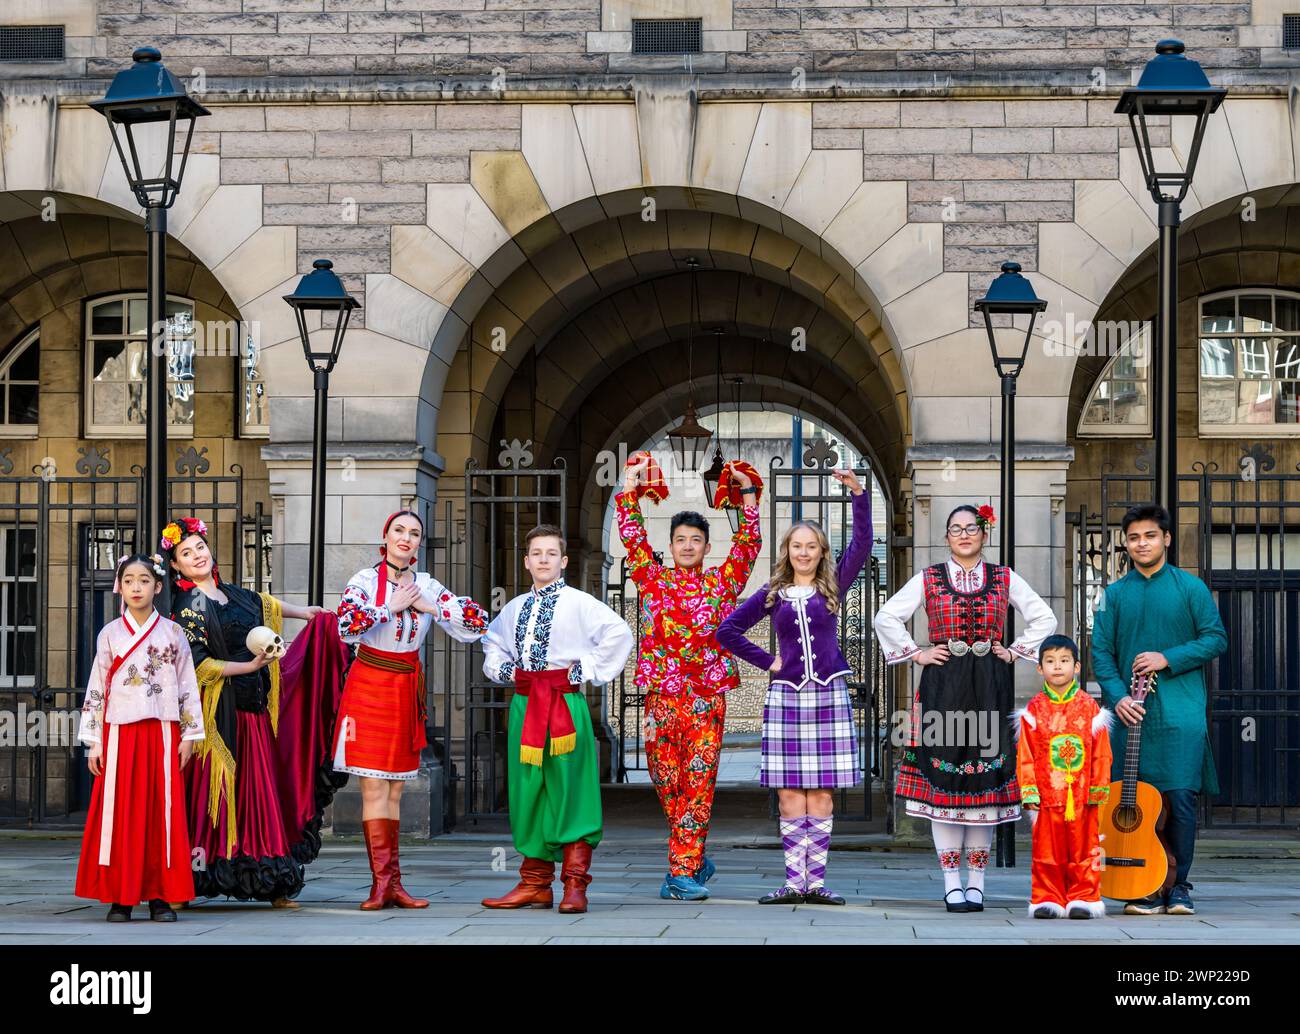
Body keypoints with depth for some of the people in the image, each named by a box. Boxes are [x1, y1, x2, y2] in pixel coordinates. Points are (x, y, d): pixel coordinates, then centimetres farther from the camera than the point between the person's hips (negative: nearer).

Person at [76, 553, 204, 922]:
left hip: (161, 733, 0)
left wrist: (189, 736, 2)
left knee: (161, 809, -1)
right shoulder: (110, 634, 8)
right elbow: (96, 690, 7)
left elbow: (187, 686, 7)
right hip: (119, 734, 0)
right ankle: (120, 897, 2)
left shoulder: (172, 633, 7)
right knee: (120, 812, -1)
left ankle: (160, 895, 2)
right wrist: (93, 742, 3)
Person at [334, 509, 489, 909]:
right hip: (369, 686, -4)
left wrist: (433, 608, -8)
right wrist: (392, 606, -14)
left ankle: (389, 883, 9)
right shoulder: (366, 580, -3)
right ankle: (383, 881, -9)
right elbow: (347, 625, -21)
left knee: (395, 788, 7)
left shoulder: (427, 586, 8)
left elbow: (477, 622, 2)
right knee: (374, 787, -8)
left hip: (407, 690, 4)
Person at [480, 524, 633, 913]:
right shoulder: (515, 608, 15)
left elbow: (619, 634, -9)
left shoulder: (579, 603, -3)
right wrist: (500, 667, 12)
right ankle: (536, 884, 13)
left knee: (569, 790, -6)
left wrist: (589, 669, -9)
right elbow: (492, 642, 31)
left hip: (566, 702, -6)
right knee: (528, 792, 7)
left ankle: (574, 886, -3)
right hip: (525, 703, 6)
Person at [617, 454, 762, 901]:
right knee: (666, 780, 4)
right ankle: (693, 860, 21)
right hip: (661, 695, 1)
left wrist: (748, 491, 8)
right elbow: (632, 536, 6)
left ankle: (683, 871, -8)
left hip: (707, 697, -1)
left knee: (698, 783, -7)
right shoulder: (654, 579, 10)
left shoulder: (722, 582, 10)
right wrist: (630, 485, 5)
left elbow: (748, 542, 9)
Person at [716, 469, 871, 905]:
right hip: (786, 696, 0)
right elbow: (727, 631, 11)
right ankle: (794, 881, 1)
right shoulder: (772, 594, 9)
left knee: (822, 793, -1)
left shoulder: (833, 587, 8)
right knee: (790, 793, -2)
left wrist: (858, 493, -13)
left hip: (829, 696, 0)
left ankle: (815, 881, 2)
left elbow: (862, 543, -4)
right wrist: (766, 661, 5)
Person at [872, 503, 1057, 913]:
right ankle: (952, 882, -1)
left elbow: (1045, 619, 13)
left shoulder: (1005, 578, 9)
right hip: (943, 687, -1)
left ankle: (976, 880, 6)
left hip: (990, 689, 1)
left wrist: (1014, 651, 4)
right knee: (943, 772, -5)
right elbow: (886, 618, 8)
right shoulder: (928, 579, 7)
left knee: (985, 777, 0)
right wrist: (916, 653, 2)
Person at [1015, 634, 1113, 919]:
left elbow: (1101, 753, 5)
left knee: (1083, 848, 3)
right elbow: (1025, 755, 4)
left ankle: (1083, 897, 9)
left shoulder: (1089, 708, 4)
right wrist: (1029, 790, -2)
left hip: (1082, 796, 0)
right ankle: (1048, 898, 9)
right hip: (1046, 795, 1)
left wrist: (1099, 789, 1)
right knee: (1047, 850, 3)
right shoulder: (1033, 710, 5)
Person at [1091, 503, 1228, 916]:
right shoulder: (1115, 594, 10)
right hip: (1131, 712, 2)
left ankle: (1177, 886, 6)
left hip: (1181, 713, -2)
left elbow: (1216, 638, 1)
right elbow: (1101, 651, 6)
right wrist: (1117, 696, -9)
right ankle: (1143, 888, 7)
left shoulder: (1190, 587, 5)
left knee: (1181, 798, -6)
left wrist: (1168, 659, -10)